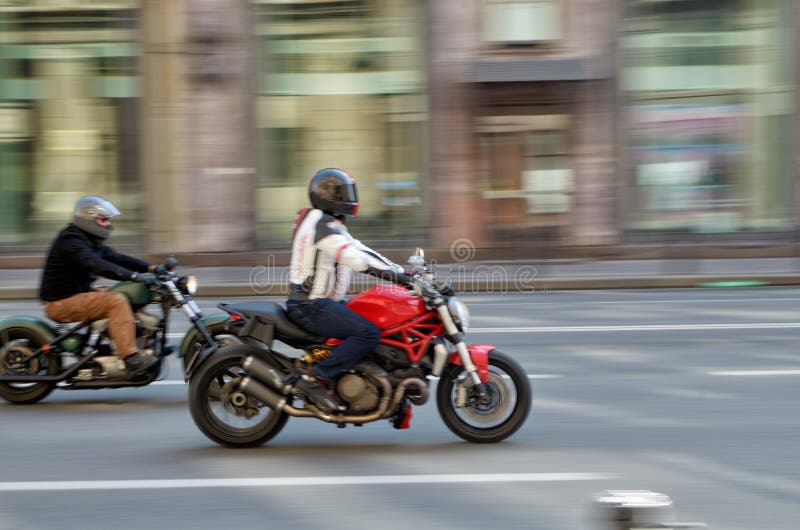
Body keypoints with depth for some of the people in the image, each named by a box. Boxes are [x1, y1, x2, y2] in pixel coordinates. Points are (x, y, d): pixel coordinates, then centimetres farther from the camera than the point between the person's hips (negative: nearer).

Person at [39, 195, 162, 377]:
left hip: (79, 293, 11)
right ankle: (130, 358, -31)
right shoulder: (70, 241, -18)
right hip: (62, 303, -11)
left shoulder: (91, 242, 16)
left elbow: (116, 258, 12)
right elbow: (97, 265, -31)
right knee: (117, 301, -25)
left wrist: (151, 268, -1)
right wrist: (135, 276, -39)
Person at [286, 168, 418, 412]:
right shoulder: (323, 225, -15)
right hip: (311, 306, -11)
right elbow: (356, 259, -27)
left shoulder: (331, 224, 18)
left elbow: (361, 250, 18)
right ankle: (316, 379, -22)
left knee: (372, 322, 14)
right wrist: (399, 277, -27)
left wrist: (403, 272, 10)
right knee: (368, 334, -23)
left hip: (315, 303, 11)